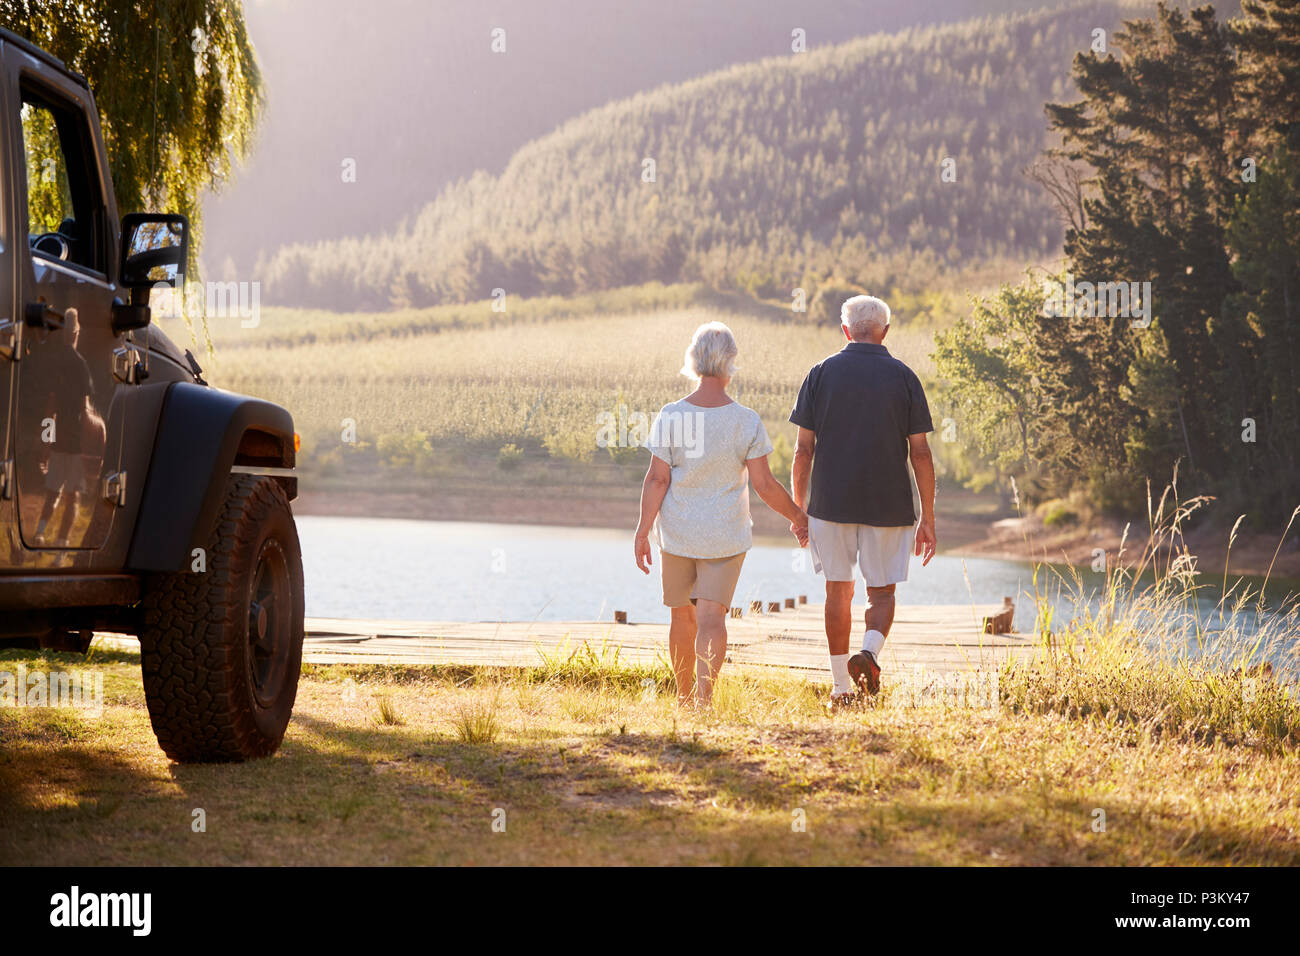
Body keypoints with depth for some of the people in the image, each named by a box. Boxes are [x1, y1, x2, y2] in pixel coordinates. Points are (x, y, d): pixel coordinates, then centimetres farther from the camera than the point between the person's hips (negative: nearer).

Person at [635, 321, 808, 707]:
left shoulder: (670, 417, -8)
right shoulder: (747, 421, -9)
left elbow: (657, 479, -9)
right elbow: (764, 485, -7)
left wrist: (643, 531, -2)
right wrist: (797, 516, 9)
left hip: (676, 531, 1)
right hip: (726, 534, -1)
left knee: (683, 616, 14)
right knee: (712, 618, -2)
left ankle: (684, 698, 28)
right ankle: (703, 697, -17)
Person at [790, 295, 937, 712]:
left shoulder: (822, 373, 1)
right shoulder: (903, 377, 0)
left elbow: (803, 450, -1)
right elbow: (920, 453, -3)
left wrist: (798, 509, 8)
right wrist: (928, 519, 2)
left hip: (831, 502, 1)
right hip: (889, 505, -1)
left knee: (839, 592, 10)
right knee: (882, 592, 10)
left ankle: (842, 689, 11)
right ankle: (869, 652, -18)